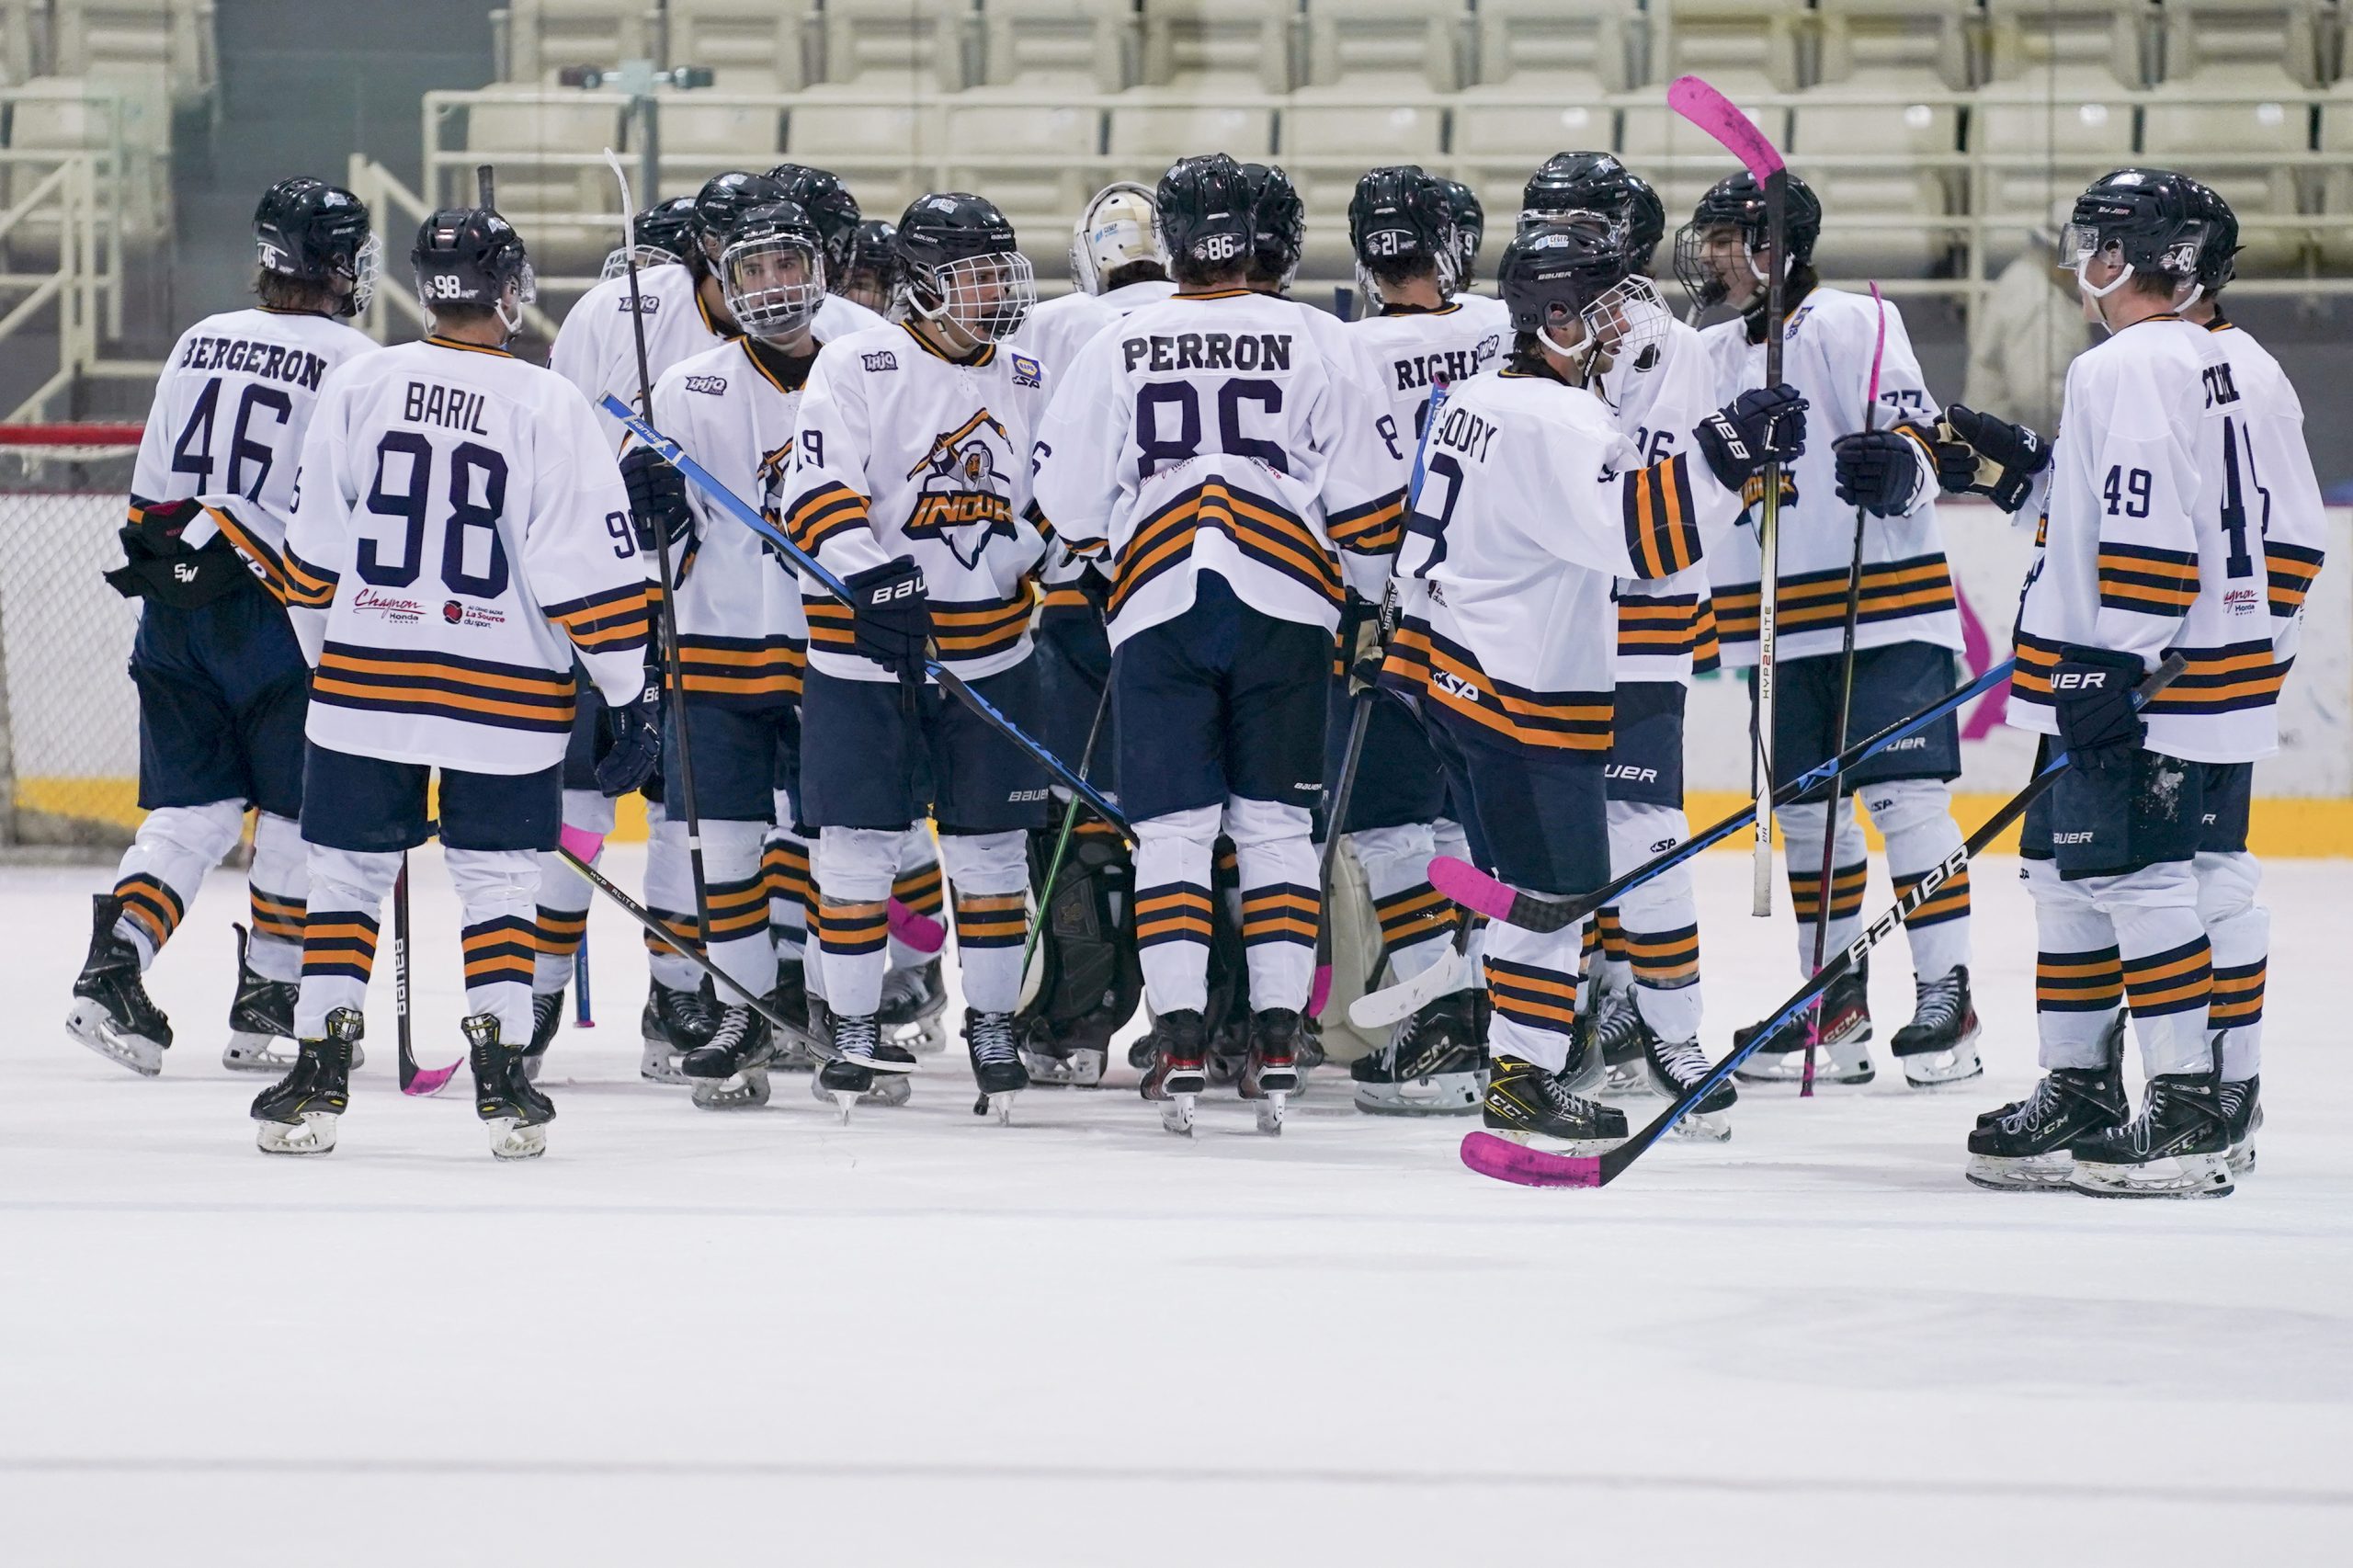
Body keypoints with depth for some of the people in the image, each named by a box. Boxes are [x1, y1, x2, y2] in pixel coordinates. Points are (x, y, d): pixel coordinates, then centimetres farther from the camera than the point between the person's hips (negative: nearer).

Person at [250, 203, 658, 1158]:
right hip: (502, 694, -2)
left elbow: (313, 552, 5)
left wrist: (329, 656, 19)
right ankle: (500, 1080, 3)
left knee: (347, 872, 10)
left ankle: (317, 1078, 7)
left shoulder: (359, 387, -1)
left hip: (366, 683, 2)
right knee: (497, 878, 10)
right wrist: (633, 693, -3)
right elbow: (591, 571, -10)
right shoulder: (549, 408, -8)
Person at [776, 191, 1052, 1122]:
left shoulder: (1025, 382, 10)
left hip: (989, 649, 4)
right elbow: (819, 488, -18)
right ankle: (855, 1029, 8)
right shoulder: (856, 367, -8)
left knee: (990, 846, 7)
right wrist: (871, 577, -30)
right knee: (858, 843, -2)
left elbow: (1049, 508, 23)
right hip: (864, 647, -4)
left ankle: (993, 1024, 18)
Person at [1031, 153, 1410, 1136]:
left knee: (1170, 827, 3)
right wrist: (1376, 596, 18)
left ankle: (1180, 1044, -5)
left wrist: (1080, 574, 27)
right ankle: (1276, 1046, 0)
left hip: (1158, 609, 0)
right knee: (1273, 823, 5)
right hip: (1284, 606, 0)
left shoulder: (1117, 349, 5)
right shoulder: (1309, 342, 2)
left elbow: (1066, 507, 7)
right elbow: (1367, 493, 1)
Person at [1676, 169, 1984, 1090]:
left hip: (1886, 606, -7)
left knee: (1904, 796, -10)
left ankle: (1945, 994, -7)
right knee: (1808, 809, 9)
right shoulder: (1715, 357, 14)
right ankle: (1837, 1000, 16)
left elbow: (1921, 446, -15)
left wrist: (1896, 469, -32)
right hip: (1782, 622, 7)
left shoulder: (1852, 325, -8)